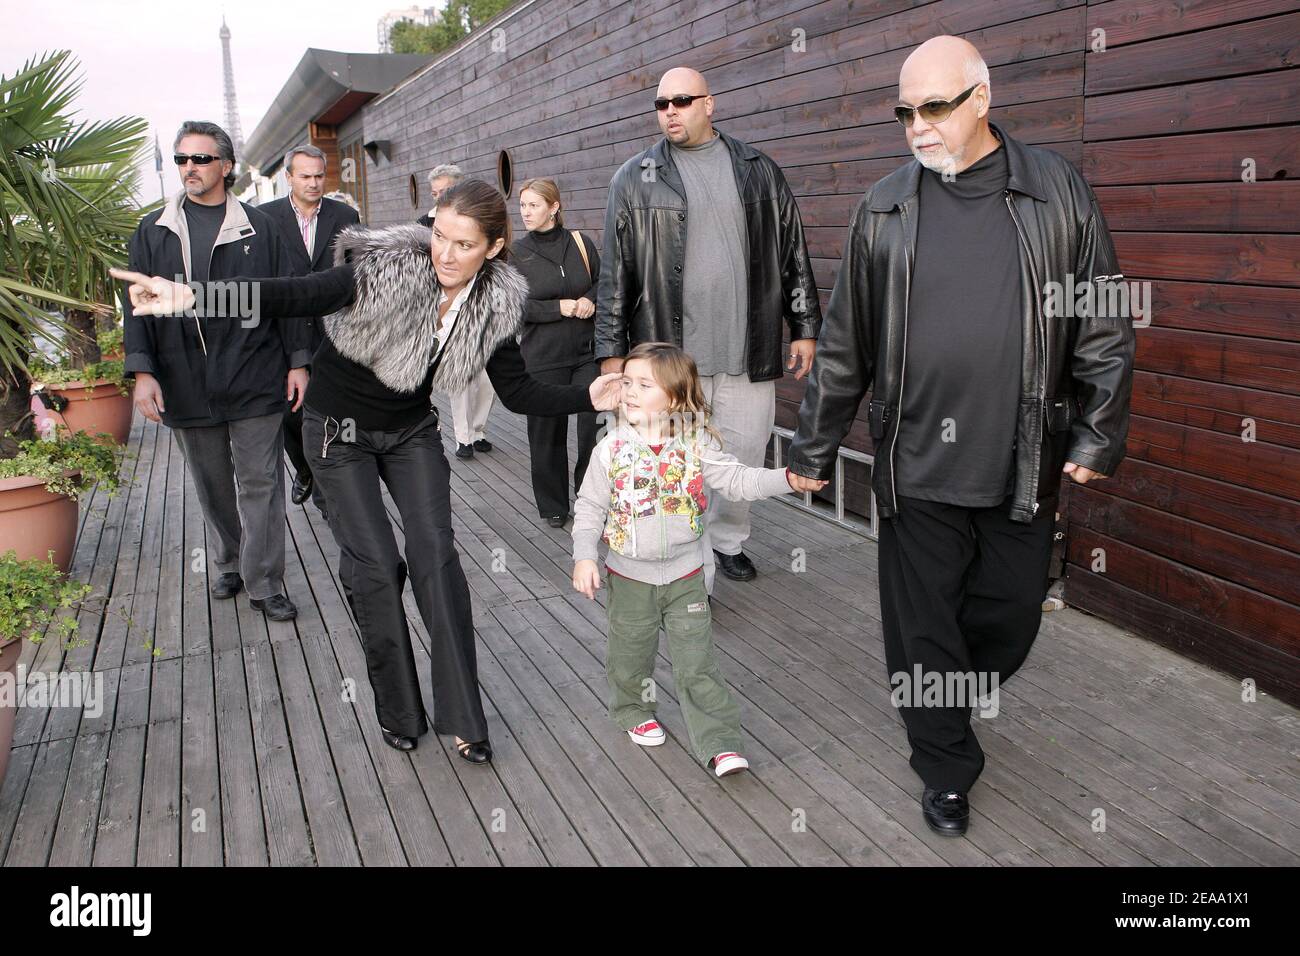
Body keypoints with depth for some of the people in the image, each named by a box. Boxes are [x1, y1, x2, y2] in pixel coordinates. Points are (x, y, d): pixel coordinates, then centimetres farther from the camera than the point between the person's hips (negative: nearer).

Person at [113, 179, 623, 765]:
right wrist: (192, 296, -51)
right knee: (374, 566, -7)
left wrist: (588, 399, -18)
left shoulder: (495, 305, -13)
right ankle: (397, 712, 13)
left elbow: (517, 393, -6)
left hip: (411, 430, 3)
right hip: (339, 430, -2)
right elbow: (299, 295, -37)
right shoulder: (386, 267, -27)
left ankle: (462, 717, -3)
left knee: (434, 550, -12)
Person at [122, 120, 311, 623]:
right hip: (186, 387, 3)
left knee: (260, 483, -1)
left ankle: (264, 583, 7)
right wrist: (142, 371, -4)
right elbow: (138, 305, 7)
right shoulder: (153, 232, 9)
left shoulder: (258, 227, 4)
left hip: (255, 383, -2)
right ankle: (228, 566, 32)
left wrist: (298, 361, 0)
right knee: (212, 485, 14)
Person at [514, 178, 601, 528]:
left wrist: (590, 300, -9)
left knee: (591, 426, -3)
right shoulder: (516, 253, 0)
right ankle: (553, 505, 21)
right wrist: (559, 307, -14)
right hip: (542, 357, -1)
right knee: (547, 431, 5)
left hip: (587, 352, 1)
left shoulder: (581, 243, 3)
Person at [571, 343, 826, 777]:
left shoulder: (696, 443, -10)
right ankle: (634, 711, 45)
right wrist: (583, 557, -12)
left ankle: (719, 742, 12)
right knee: (630, 655, 17)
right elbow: (590, 507, -4)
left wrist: (787, 478, -23)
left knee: (696, 663, 3)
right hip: (630, 575, 1)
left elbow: (737, 480, -10)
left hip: (685, 574, 0)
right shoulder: (612, 448, -10)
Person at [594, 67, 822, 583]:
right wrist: (611, 351, -1)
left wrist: (805, 328, 9)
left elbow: (793, 255, 11)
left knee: (745, 455, 11)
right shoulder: (634, 179, 3)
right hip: (671, 350, -2)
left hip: (748, 351, 2)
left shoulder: (759, 171, 8)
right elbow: (615, 273, 3)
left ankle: (729, 540, 34)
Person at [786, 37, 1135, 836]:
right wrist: (815, 449, 7)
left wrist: (1099, 436, -1)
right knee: (921, 629, 7)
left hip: (1023, 468, 1)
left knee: (1009, 621, 13)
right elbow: (844, 344, 6)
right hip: (916, 468, 0)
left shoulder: (1056, 191, 2)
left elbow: (1106, 327, 4)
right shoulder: (884, 209, 3)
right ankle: (948, 771, 29)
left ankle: (951, 704, 44)